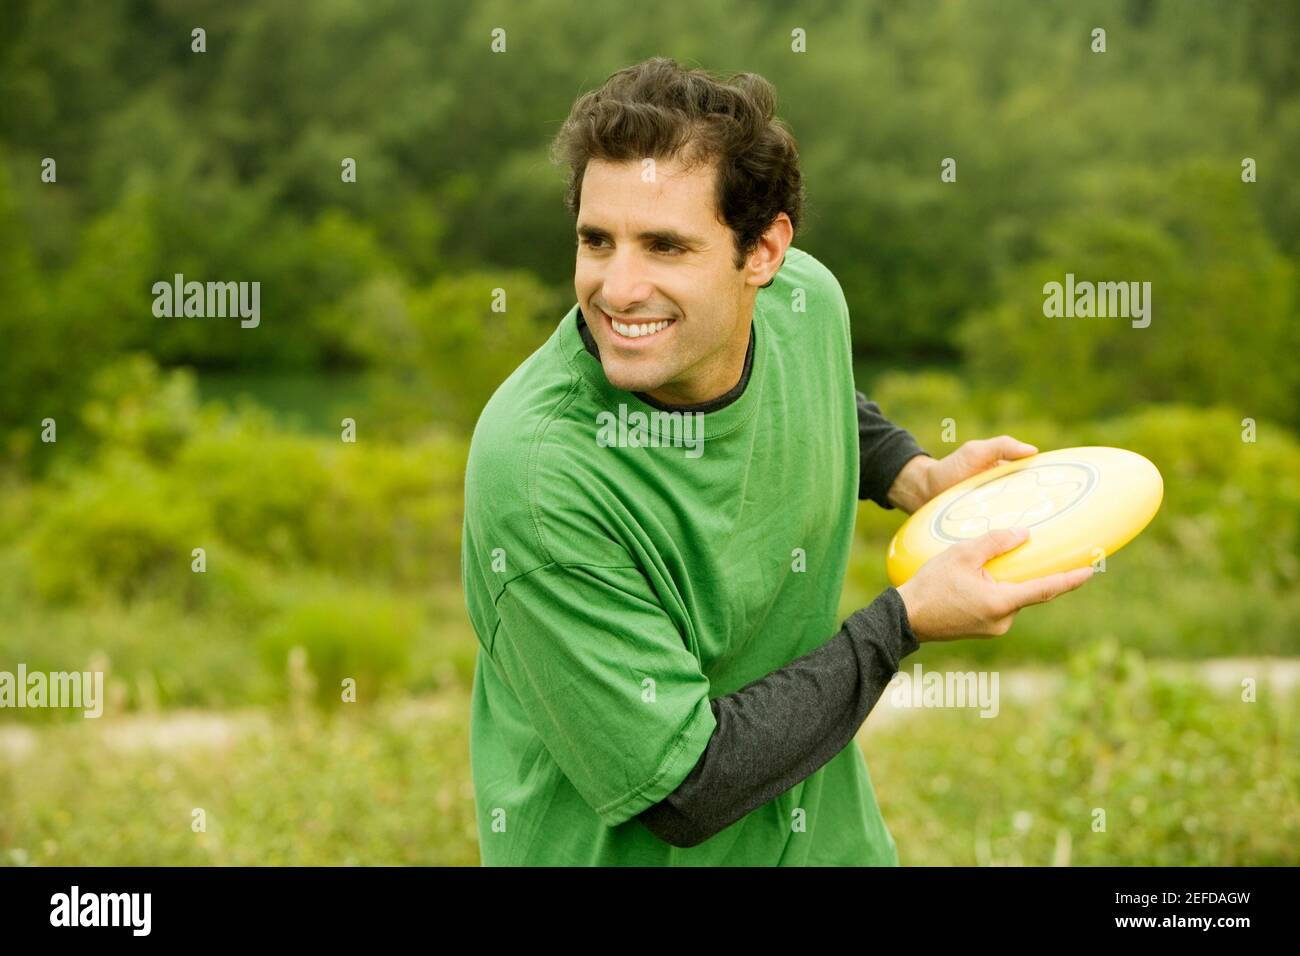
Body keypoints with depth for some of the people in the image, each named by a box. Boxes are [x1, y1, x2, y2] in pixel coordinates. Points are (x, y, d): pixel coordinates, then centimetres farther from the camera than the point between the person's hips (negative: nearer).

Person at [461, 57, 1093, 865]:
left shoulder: (805, 300, -14)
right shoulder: (533, 467, -31)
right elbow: (681, 789, -27)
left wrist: (912, 476, -4)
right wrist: (904, 624, -22)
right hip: (625, 852, -6)